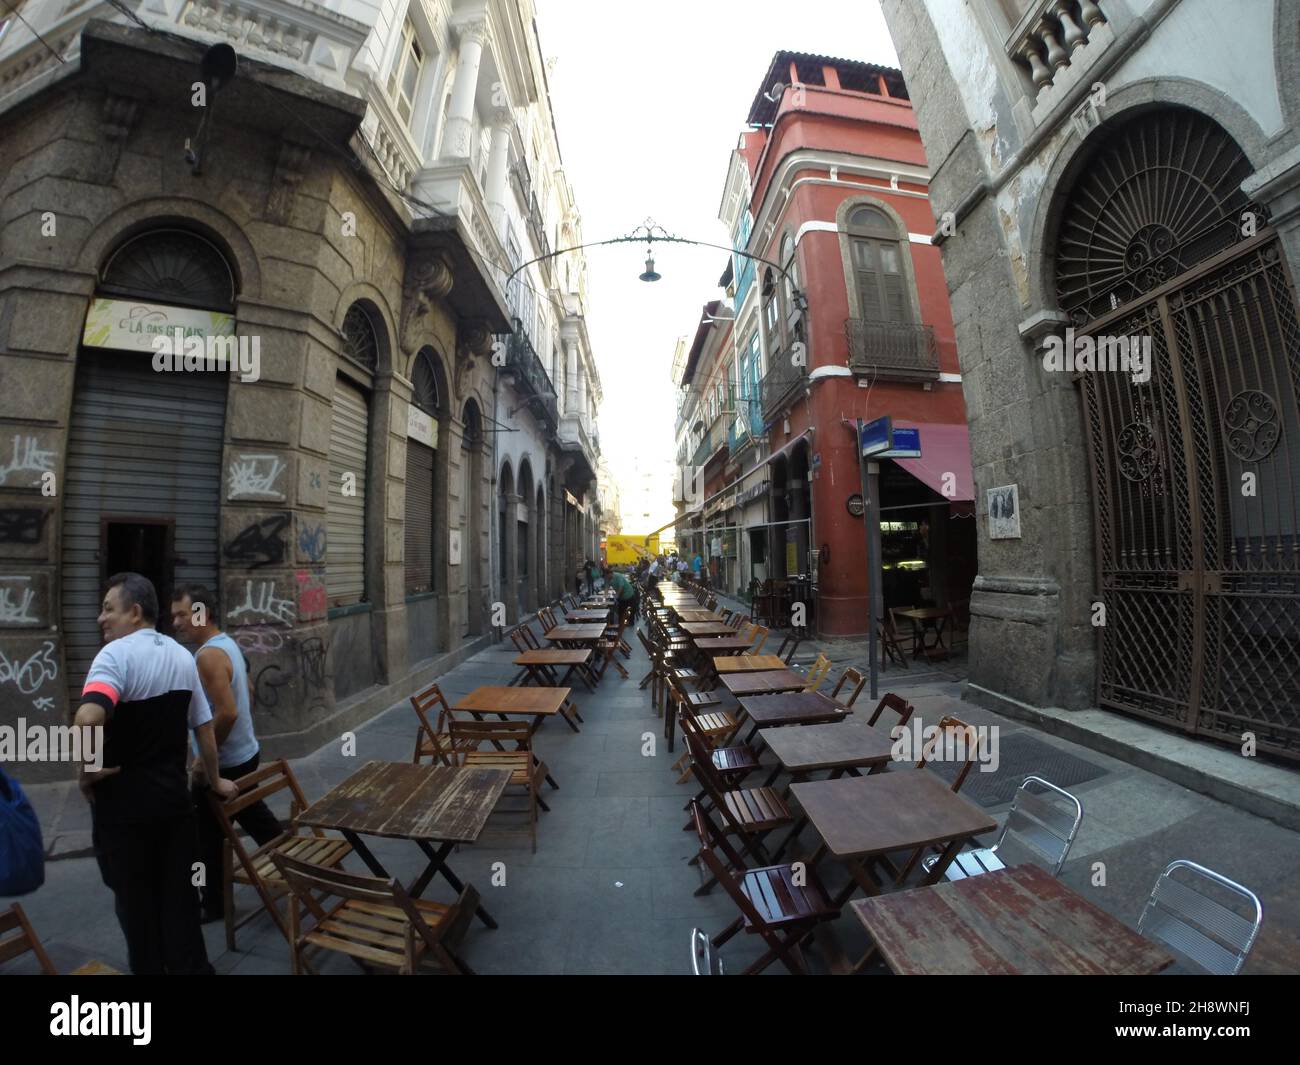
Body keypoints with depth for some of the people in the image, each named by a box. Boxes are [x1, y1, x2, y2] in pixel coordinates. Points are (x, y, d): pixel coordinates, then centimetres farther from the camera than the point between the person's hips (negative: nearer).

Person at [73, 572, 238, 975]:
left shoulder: (117, 653, -16)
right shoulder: (182, 656, 5)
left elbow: (88, 719, -35)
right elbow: (204, 727, 10)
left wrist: (87, 769, -17)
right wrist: (215, 781, 21)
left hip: (124, 803, -5)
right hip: (174, 795, 6)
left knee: (135, 898, 13)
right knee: (178, 892, 18)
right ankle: (190, 966, 29)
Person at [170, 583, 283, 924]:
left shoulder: (208, 655, -24)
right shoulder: (227, 643, 5)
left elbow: (226, 712, -29)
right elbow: (246, 691, 17)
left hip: (223, 764, -9)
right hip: (245, 753, 9)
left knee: (207, 836, 10)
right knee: (256, 818, 22)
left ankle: (213, 905, 27)